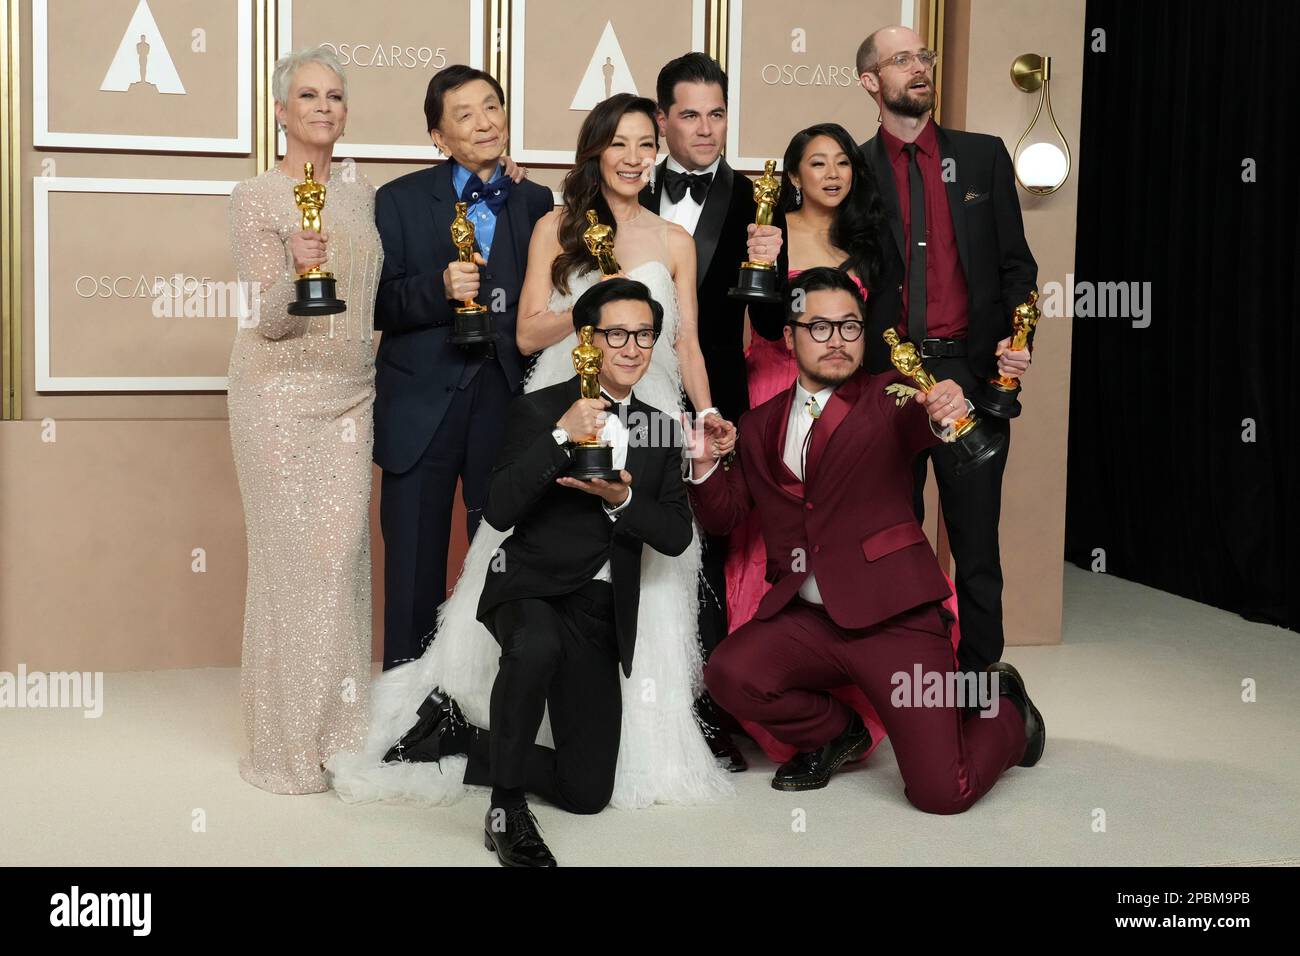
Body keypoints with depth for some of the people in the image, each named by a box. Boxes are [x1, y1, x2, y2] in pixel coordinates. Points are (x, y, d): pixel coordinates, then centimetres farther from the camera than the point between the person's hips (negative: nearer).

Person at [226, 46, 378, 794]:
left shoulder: (366, 197, 10)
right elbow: (269, 319, -12)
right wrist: (298, 271, -31)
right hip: (282, 396, -5)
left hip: (353, 396, 5)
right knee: (292, 558, -3)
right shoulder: (256, 198, -5)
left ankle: (338, 733, 15)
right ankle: (289, 745, 9)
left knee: (343, 555, 4)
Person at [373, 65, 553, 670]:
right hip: (422, 410, -2)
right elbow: (377, 307, -4)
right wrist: (439, 289, -19)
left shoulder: (535, 202, 9)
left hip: (507, 407, 2)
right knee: (414, 570, 5)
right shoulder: (400, 201, 2)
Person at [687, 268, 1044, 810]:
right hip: (805, 618, 4)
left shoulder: (888, 398, 1)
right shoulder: (761, 426, 13)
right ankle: (833, 734, 8)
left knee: (941, 793, -13)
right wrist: (704, 464, -6)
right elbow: (724, 516, 14)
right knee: (729, 674, -25)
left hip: (894, 619, -4)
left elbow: (918, 426, -22)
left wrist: (944, 412, -47)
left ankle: (1005, 711, 25)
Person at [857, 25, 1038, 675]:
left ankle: (981, 680, 14)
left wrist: (1016, 339, -7)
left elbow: (1016, 263, 9)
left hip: (972, 372, 1)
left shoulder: (983, 156, 9)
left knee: (977, 544, 5)